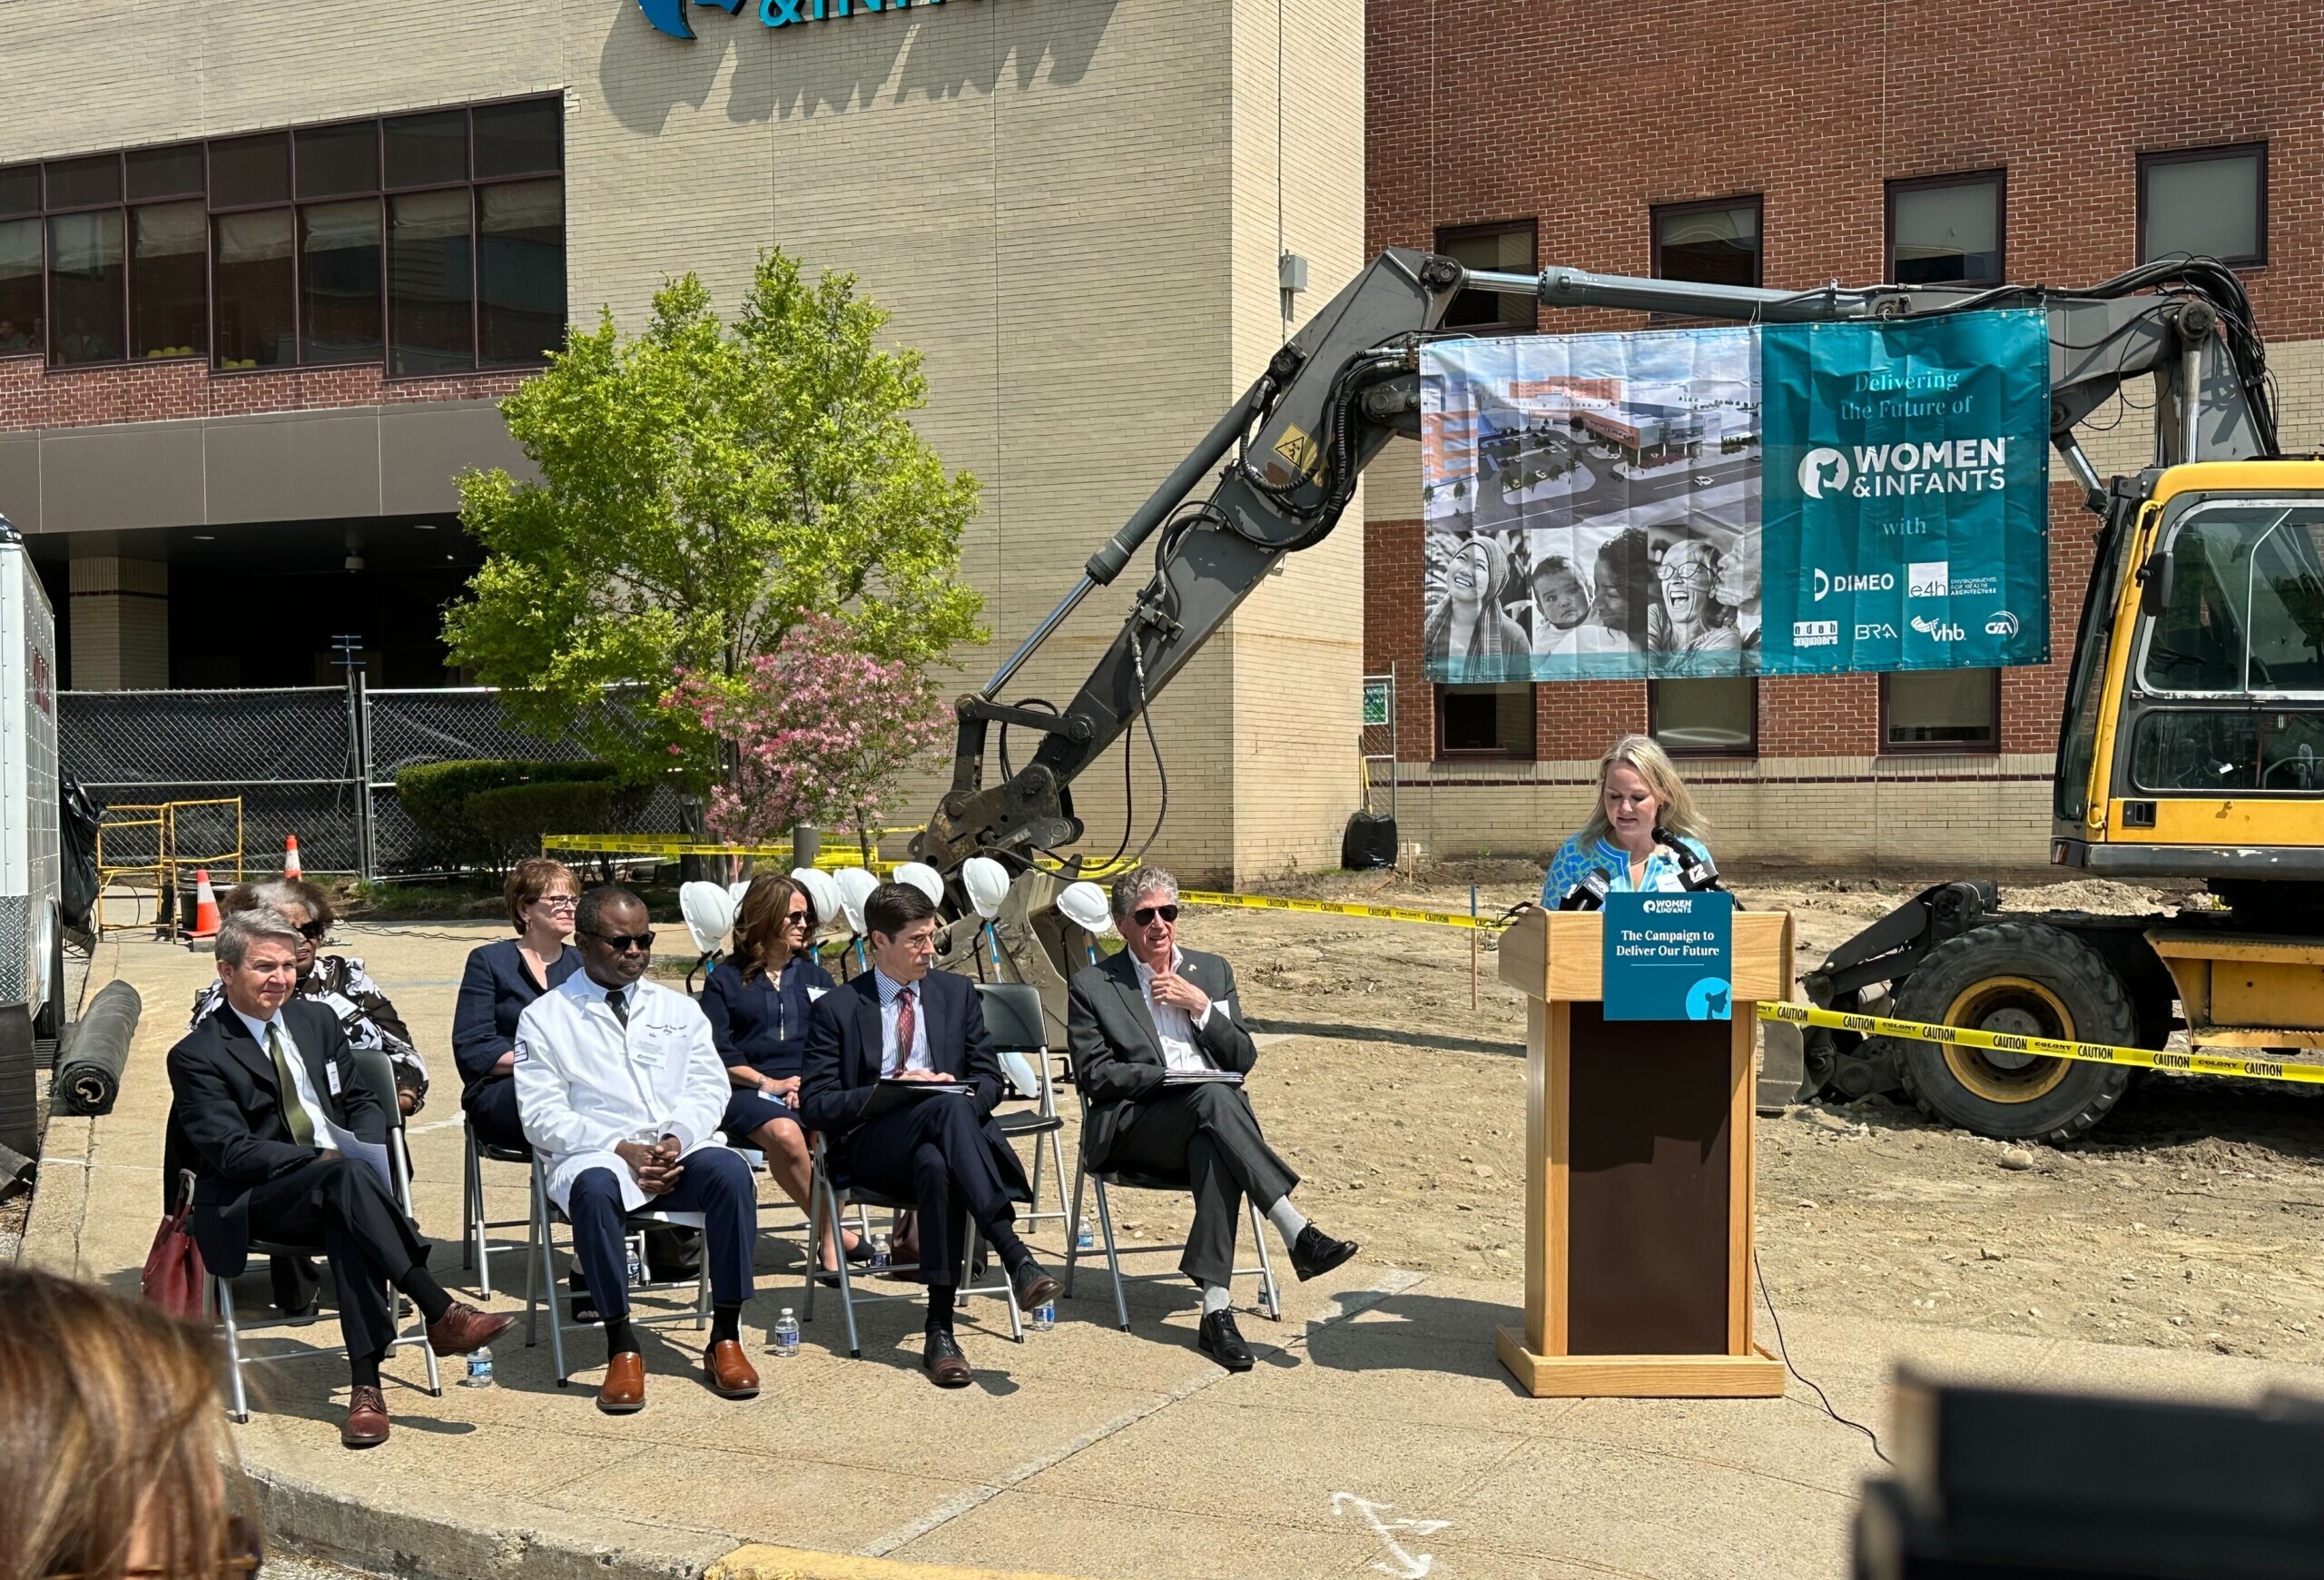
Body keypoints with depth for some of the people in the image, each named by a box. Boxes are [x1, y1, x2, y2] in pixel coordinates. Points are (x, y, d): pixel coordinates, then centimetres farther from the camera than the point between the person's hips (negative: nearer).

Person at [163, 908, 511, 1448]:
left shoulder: (316, 1020, 16)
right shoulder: (196, 1056, -2)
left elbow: (363, 1103, 19)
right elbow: (231, 1153, -11)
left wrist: (366, 1150, -4)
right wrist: (325, 1159, -22)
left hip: (336, 1183, 4)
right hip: (250, 1206, -4)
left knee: (349, 1222, -34)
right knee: (345, 1176, -36)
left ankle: (366, 1384, -39)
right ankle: (441, 1313, -41)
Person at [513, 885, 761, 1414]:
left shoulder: (678, 1008, 18)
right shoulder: (545, 1017, 7)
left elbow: (708, 1088, 9)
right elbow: (542, 1116, -2)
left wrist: (676, 1139, -13)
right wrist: (620, 1149, -15)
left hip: (678, 1151, 3)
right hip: (593, 1154, -2)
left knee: (729, 1170, -31)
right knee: (594, 1188, -38)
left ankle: (725, 1337, -23)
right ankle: (621, 1347, -26)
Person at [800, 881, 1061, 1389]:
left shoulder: (957, 993, 18)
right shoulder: (837, 1009, 8)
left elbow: (989, 1080, 17)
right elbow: (815, 1104, 0)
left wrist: (957, 1090, -7)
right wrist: (889, 1090, -14)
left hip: (943, 1142, 3)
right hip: (873, 1148, -2)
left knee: (935, 1164, -39)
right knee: (947, 1106, -37)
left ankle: (940, 1330, -41)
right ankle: (1013, 1255, -46)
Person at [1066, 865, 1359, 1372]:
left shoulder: (1212, 971, 19)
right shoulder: (1092, 986, 9)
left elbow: (1243, 1059, 13)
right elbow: (1094, 1074, -1)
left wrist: (1200, 1006, -2)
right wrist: (1171, 1078, -13)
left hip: (1209, 1121, 3)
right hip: (1130, 1129, -3)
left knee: (1214, 1152, -36)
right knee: (1213, 1098, -35)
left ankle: (1216, 1309, -42)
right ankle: (1297, 1234, -41)